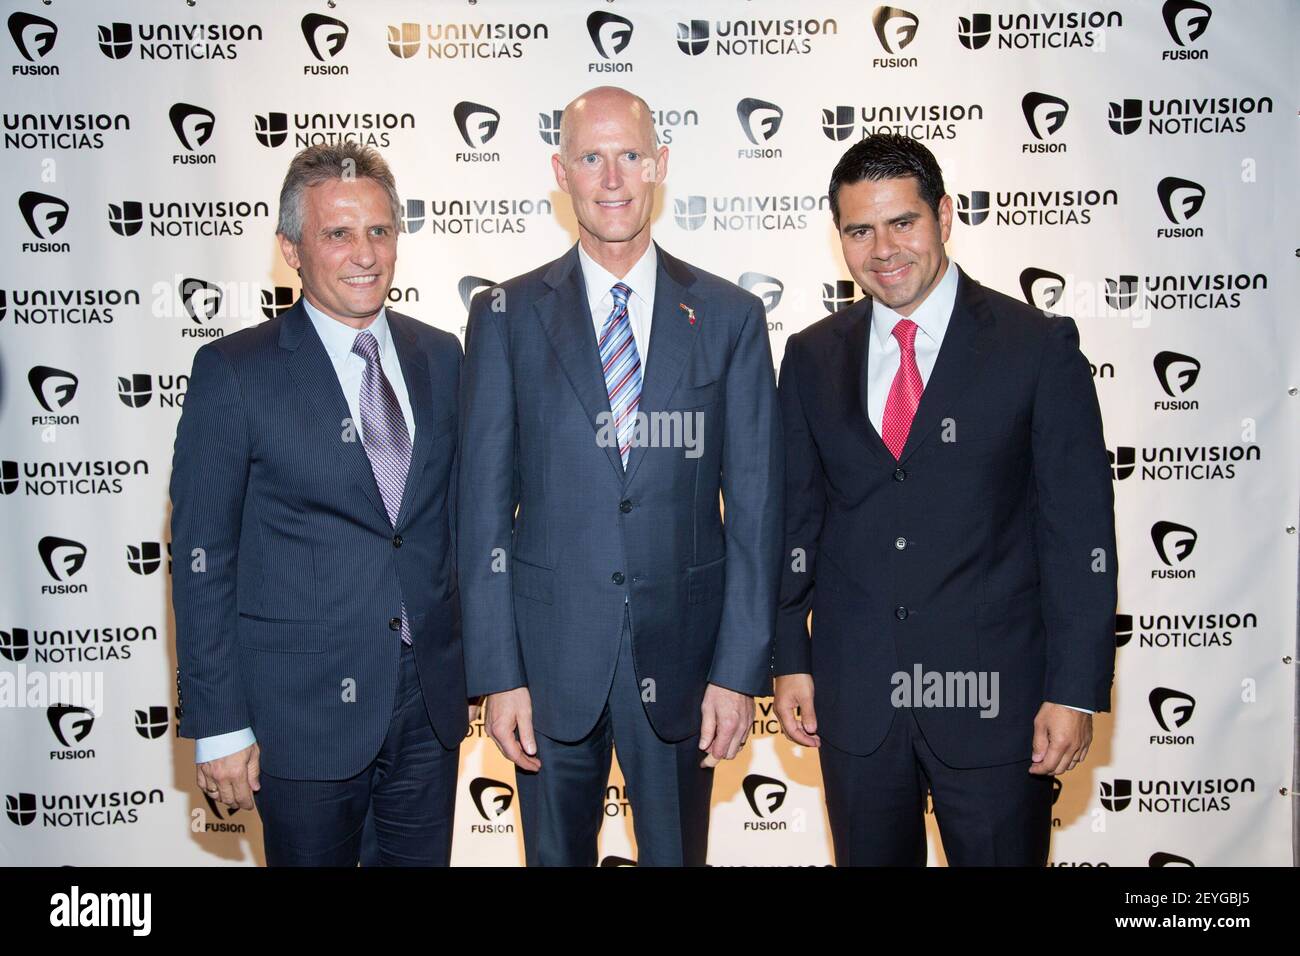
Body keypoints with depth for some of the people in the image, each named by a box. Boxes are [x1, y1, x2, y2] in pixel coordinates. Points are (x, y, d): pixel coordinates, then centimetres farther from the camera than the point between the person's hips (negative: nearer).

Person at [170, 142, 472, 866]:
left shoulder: (440, 358, 6)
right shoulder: (235, 372, -8)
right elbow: (202, 558, -8)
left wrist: (472, 665, 10)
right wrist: (218, 725, -9)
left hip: (431, 702, 4)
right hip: (303, 711, -4)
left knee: (424, 859, 17)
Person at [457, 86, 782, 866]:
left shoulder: (730, 317, 2)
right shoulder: (506, 316, 1)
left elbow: (755, 506, 1)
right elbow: (485, 504, 0)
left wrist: (741, 670, -4)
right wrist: (498, 674, -5)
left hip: (681, 653, 0)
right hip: (551, 654, 0)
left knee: (678, 853, 13)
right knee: (557, 853, 14)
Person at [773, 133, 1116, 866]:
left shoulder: (1038, 347, -5)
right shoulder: (812, 357, 5)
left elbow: (1080, 531, -6)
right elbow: (797, 517, 8)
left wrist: (1076, 690, -9)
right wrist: (790, 659, 5)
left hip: (993, 693, -2)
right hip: (853, 695, 3)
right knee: (870, 856, 16)